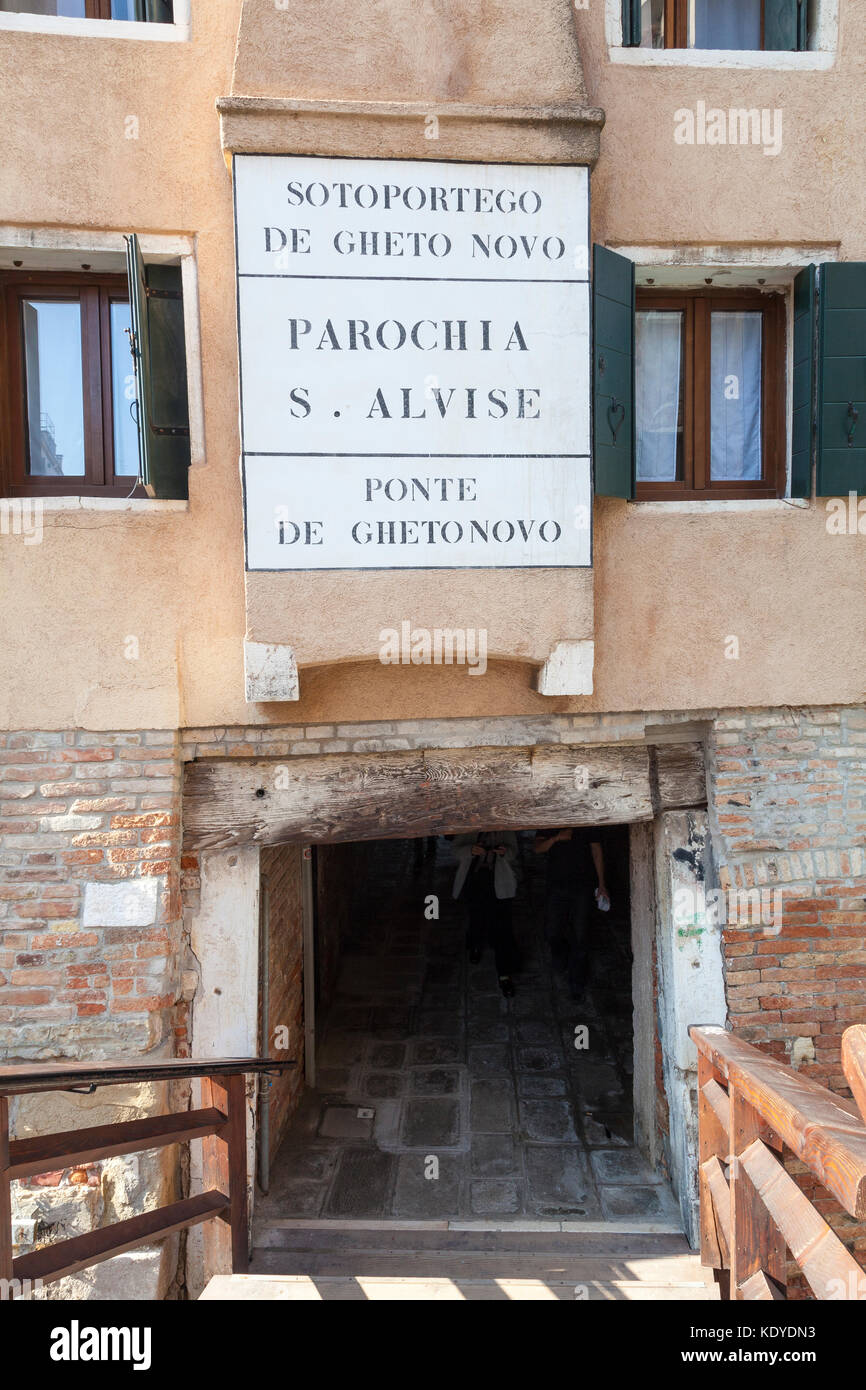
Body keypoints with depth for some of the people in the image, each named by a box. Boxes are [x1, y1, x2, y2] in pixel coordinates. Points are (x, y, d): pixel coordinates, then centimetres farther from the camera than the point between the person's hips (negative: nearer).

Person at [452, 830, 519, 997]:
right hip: (473, 882, 1)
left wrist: (505, 852, -22)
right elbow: (457, 848, -1)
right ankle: (476, 947, 51)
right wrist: (471, 851, -24)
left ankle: (505, 975, 3)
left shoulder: (505, 829, -1)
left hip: (499, 883, -1)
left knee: (502, 927, -5)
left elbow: (513, 852, 2)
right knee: (477, 919, 17)